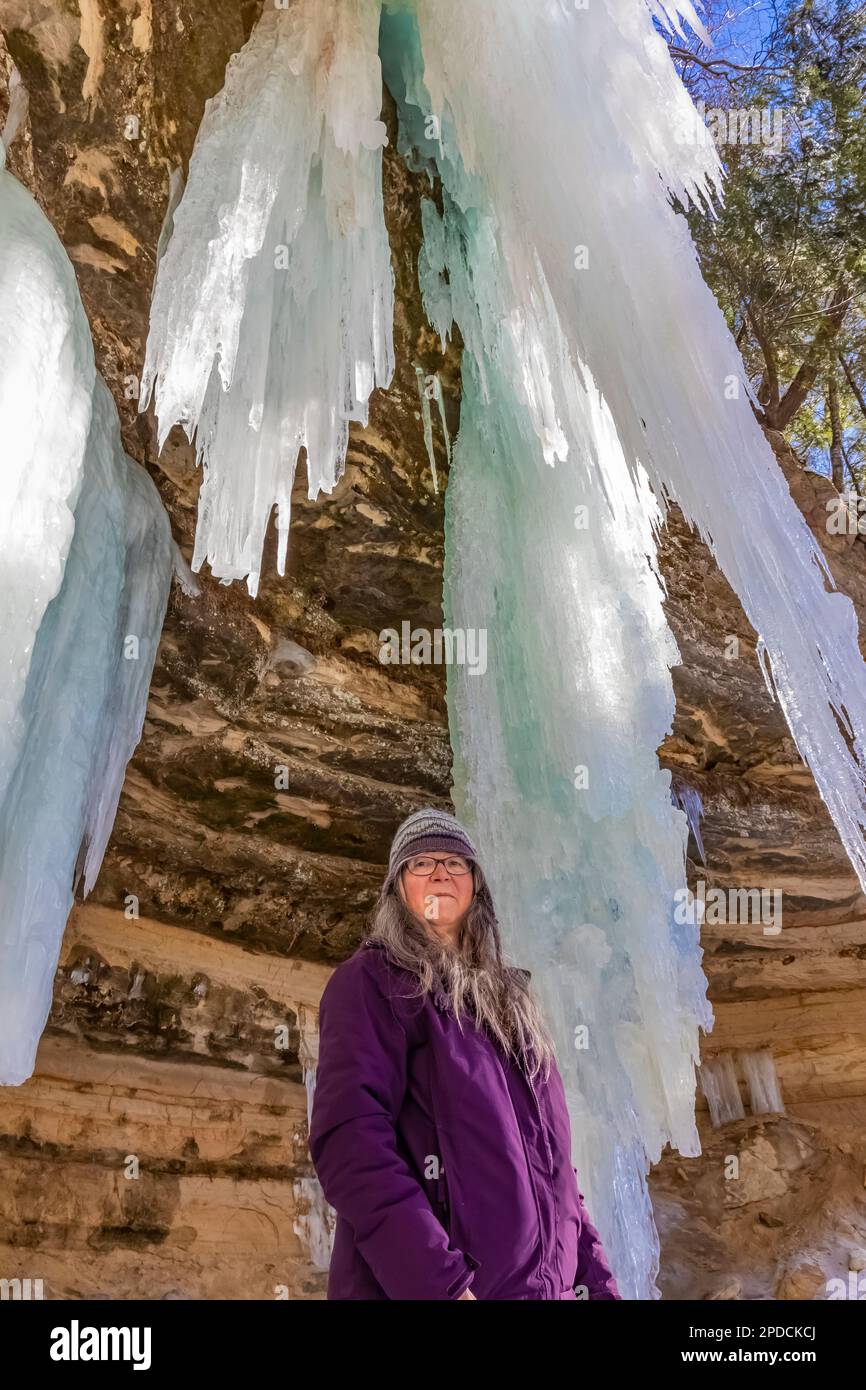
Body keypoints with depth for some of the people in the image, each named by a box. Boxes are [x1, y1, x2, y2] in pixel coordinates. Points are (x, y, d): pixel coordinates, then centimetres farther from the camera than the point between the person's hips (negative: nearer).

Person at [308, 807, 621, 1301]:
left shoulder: (507, 994, 14)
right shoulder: (369, 980, -6)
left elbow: (550, 1154, 16)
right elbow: (350, 1140, -19)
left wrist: (596, 1279, 9)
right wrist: (439, 1283, -27)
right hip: (422, 1284, -6)